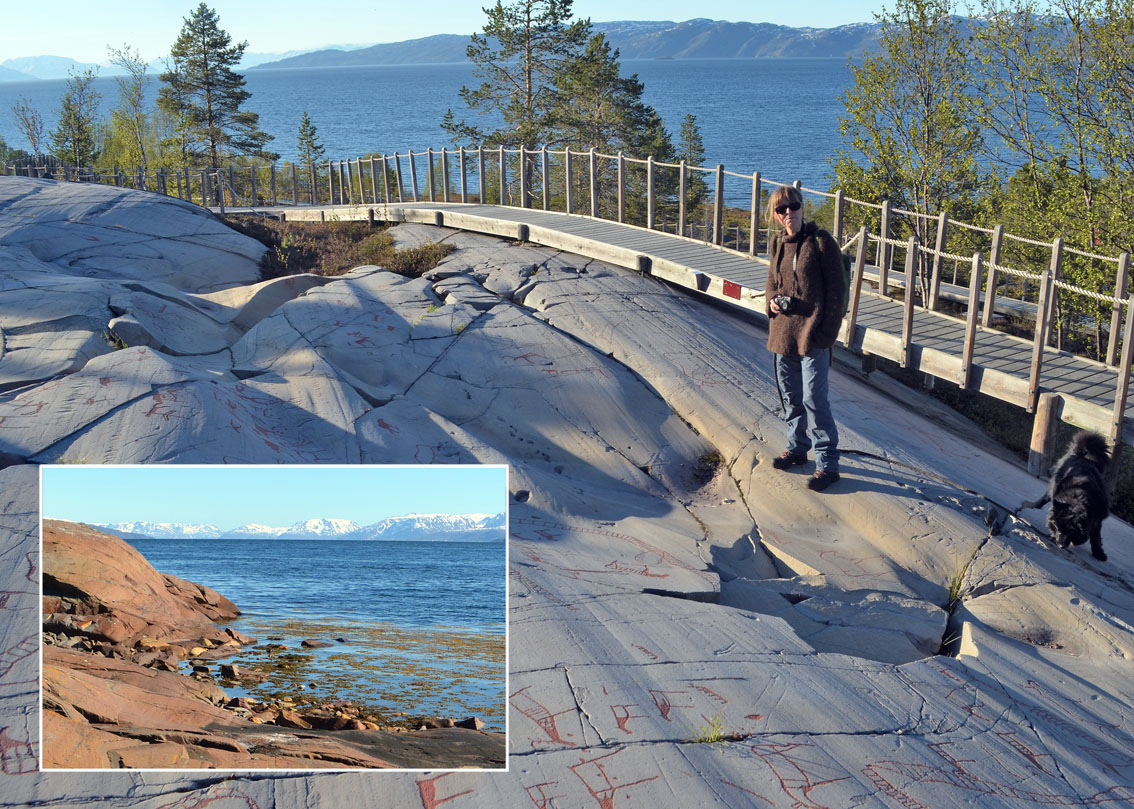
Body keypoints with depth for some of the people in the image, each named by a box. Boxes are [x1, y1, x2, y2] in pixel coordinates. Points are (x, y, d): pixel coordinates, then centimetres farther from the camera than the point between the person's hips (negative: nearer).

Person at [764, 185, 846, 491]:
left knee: (813, 399, -6)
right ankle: (797, 447, 36)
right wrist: (772, 299, -1)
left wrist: (826, 331, -14)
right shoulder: (777, 243, 9)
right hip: (782, 331, 7)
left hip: (812, 332, -7)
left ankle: (828, 463, 5)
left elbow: (836, 288, -9)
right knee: (790, 395, 18)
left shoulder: (821, 241, -10)